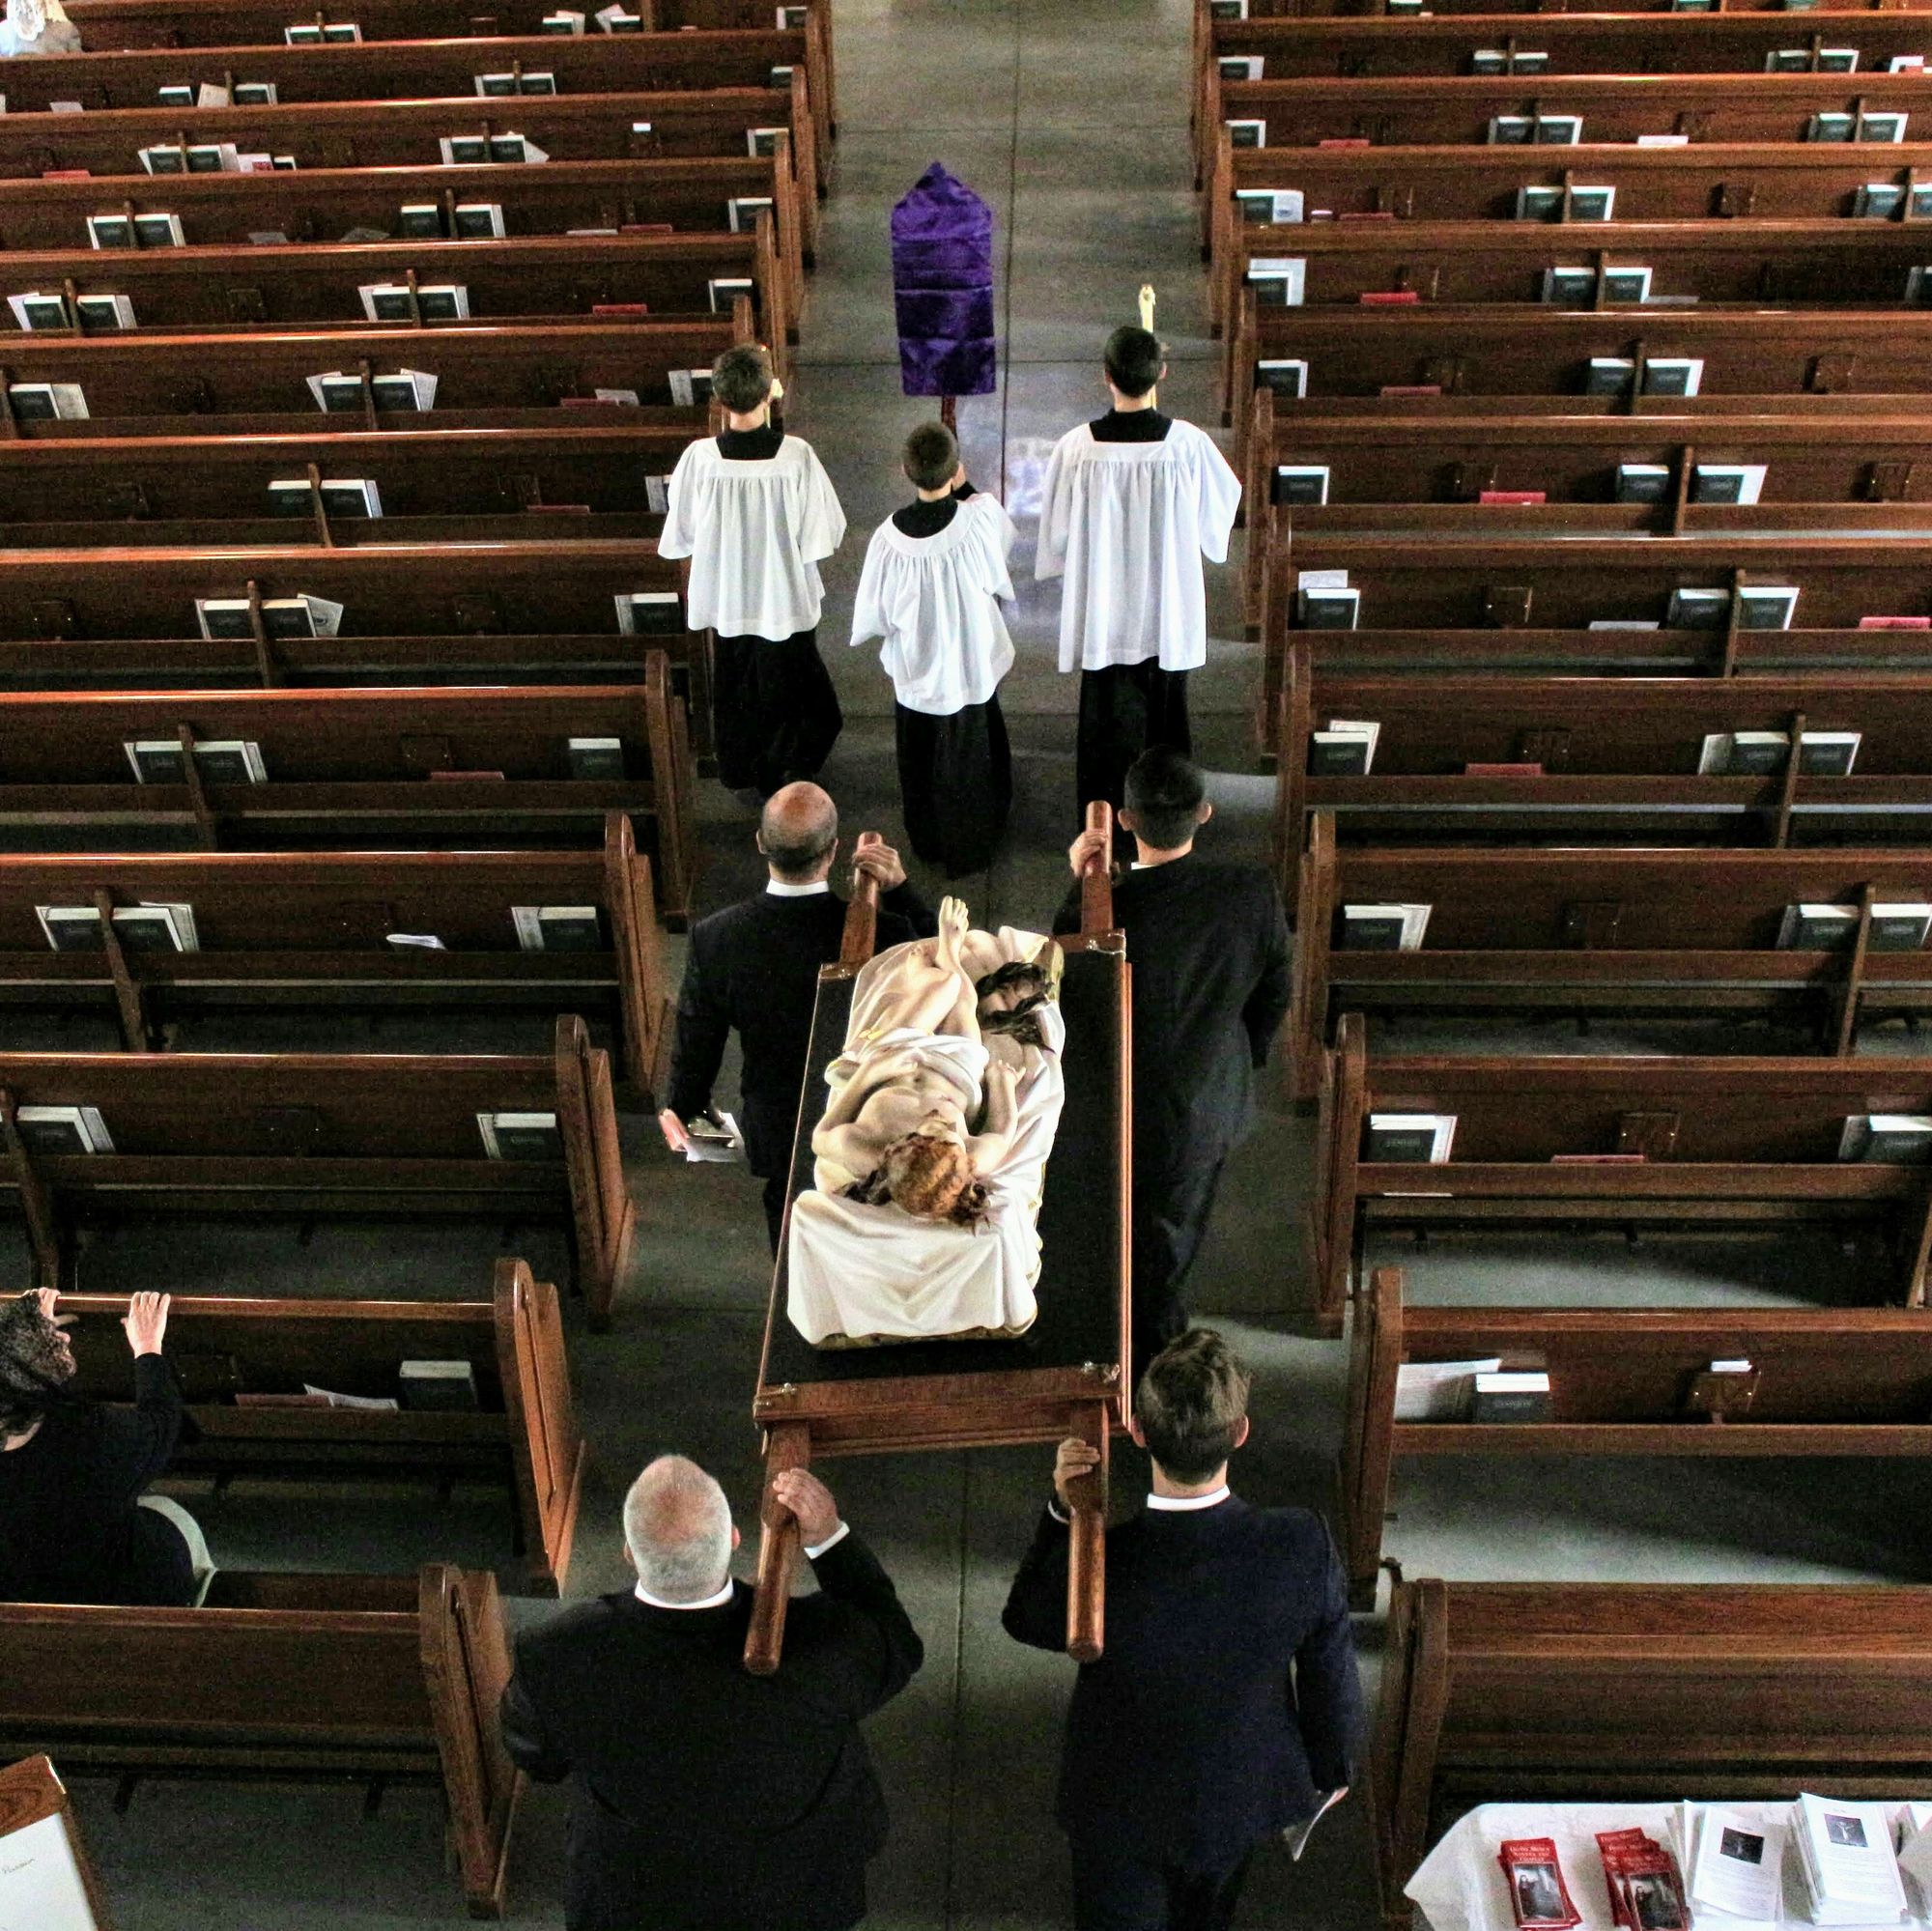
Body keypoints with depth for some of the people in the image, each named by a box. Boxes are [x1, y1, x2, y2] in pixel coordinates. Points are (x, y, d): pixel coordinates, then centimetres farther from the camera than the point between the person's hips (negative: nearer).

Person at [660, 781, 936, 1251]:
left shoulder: (715, 938, -24)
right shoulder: (882, 933, -31)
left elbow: (696, 1045, -10)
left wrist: (682, 1110, 9)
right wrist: (900, 889, -19)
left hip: (775, 1133, 2)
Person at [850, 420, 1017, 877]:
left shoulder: (888, 539, -26)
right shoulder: (982, 518, -27)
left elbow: (872, 618, -13)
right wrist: (964, 488, 3)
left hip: (914, 673, 0)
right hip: (973, 667, 0)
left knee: (919, 764, 25)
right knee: (967, 765, 23)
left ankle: (926, 844, 45)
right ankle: (967, 850, 41)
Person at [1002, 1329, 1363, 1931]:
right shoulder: (1303, 1544, -32)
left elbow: (1023, 1621, -13)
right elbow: (1332, 1677, -13)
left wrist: (1061, 1513, -20)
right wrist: (1333, 1768, 6)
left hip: (1122, 1815, -2)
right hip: (1242, 1801, 3)